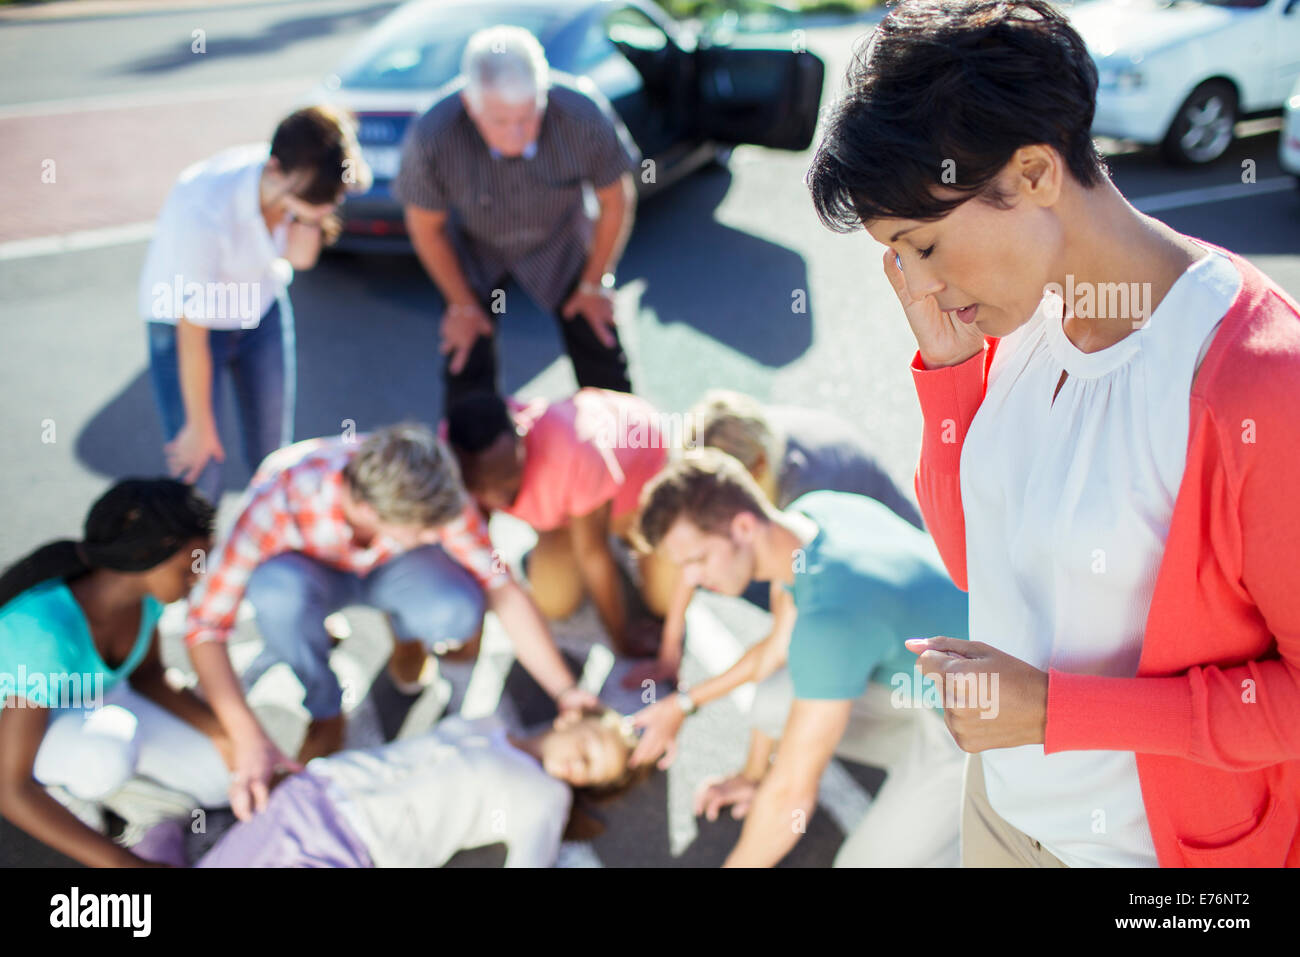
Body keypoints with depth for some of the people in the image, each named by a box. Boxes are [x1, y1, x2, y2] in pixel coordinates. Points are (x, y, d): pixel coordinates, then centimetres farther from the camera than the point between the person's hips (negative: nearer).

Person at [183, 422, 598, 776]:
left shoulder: (432, 494, -32)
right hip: (306, 569, -1)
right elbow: (205, 624, -37)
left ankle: (407, 633, 5)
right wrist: (250, 744, -45)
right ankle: (325, 714, -10)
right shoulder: (277, 502, -40)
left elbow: (501, 587, -23)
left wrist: (564, 690, -30)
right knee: (278, 591, -39)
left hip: (389, 568, 1)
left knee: (457, 610, -33)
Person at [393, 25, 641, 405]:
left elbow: (616, 202, -14)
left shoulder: (584, 117, -36)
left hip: (560, 240, 1)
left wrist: (594, 284, -2)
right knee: (466, 375, -2)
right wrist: (462, 305, -2)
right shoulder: (431, 138, -37)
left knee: (604, 367, 5)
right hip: (473, 248, -1)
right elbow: (426, 228, -15)